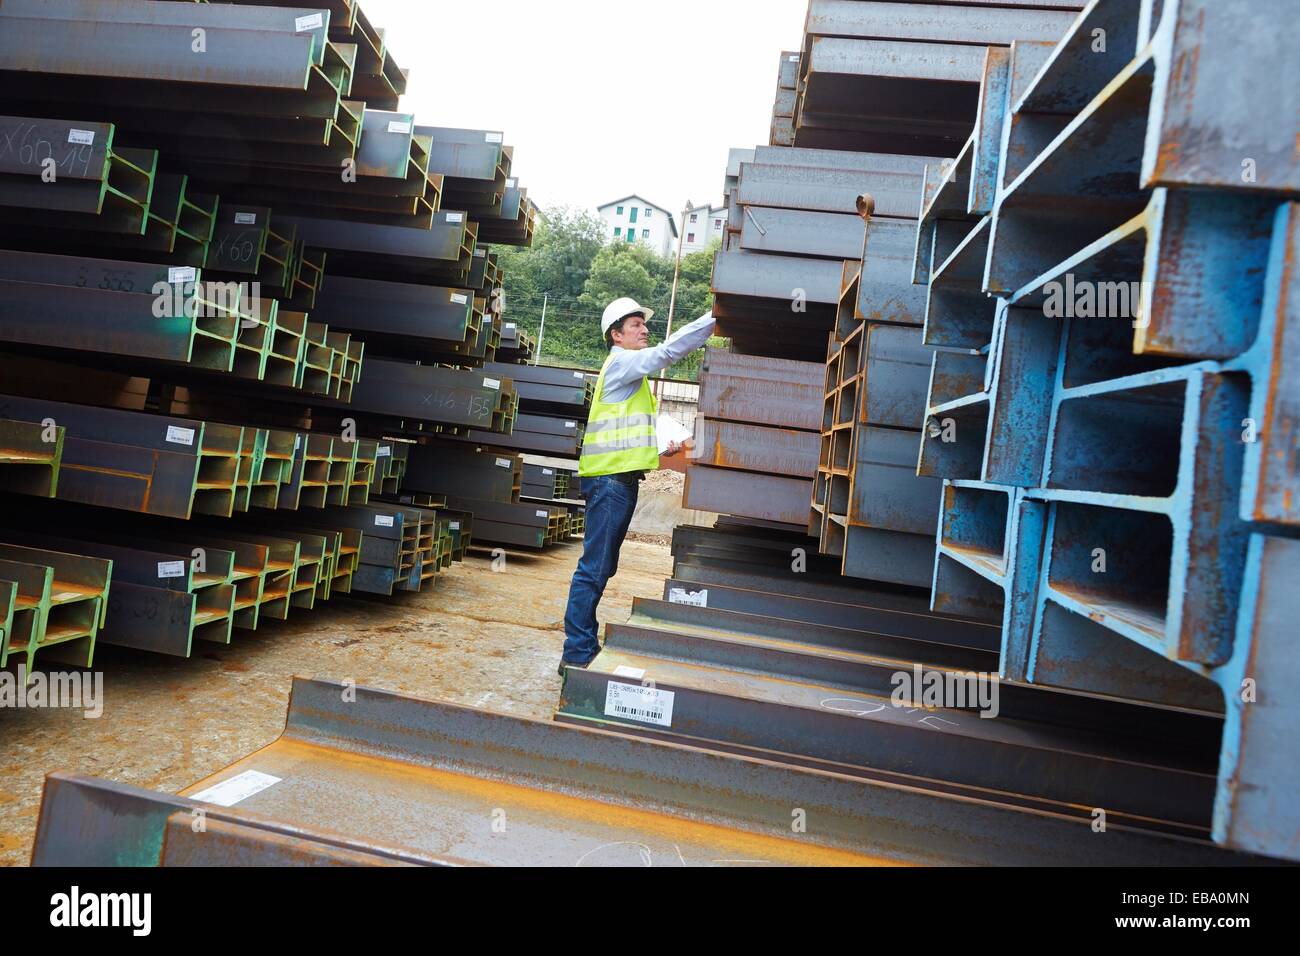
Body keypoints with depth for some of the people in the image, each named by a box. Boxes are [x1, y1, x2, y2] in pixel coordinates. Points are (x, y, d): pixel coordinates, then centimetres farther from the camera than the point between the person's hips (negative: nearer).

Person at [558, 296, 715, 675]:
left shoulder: (630, 373, 25)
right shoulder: (621, 363, -6)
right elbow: (668, 350, -19)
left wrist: (660, 450, 16)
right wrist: (714, 318, -19)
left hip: (619, 479, 10)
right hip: (611, 478, -10)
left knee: (602, 568, 13)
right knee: (594, 568, -9)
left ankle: (584, 644, 20)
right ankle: (577, 653, -5)